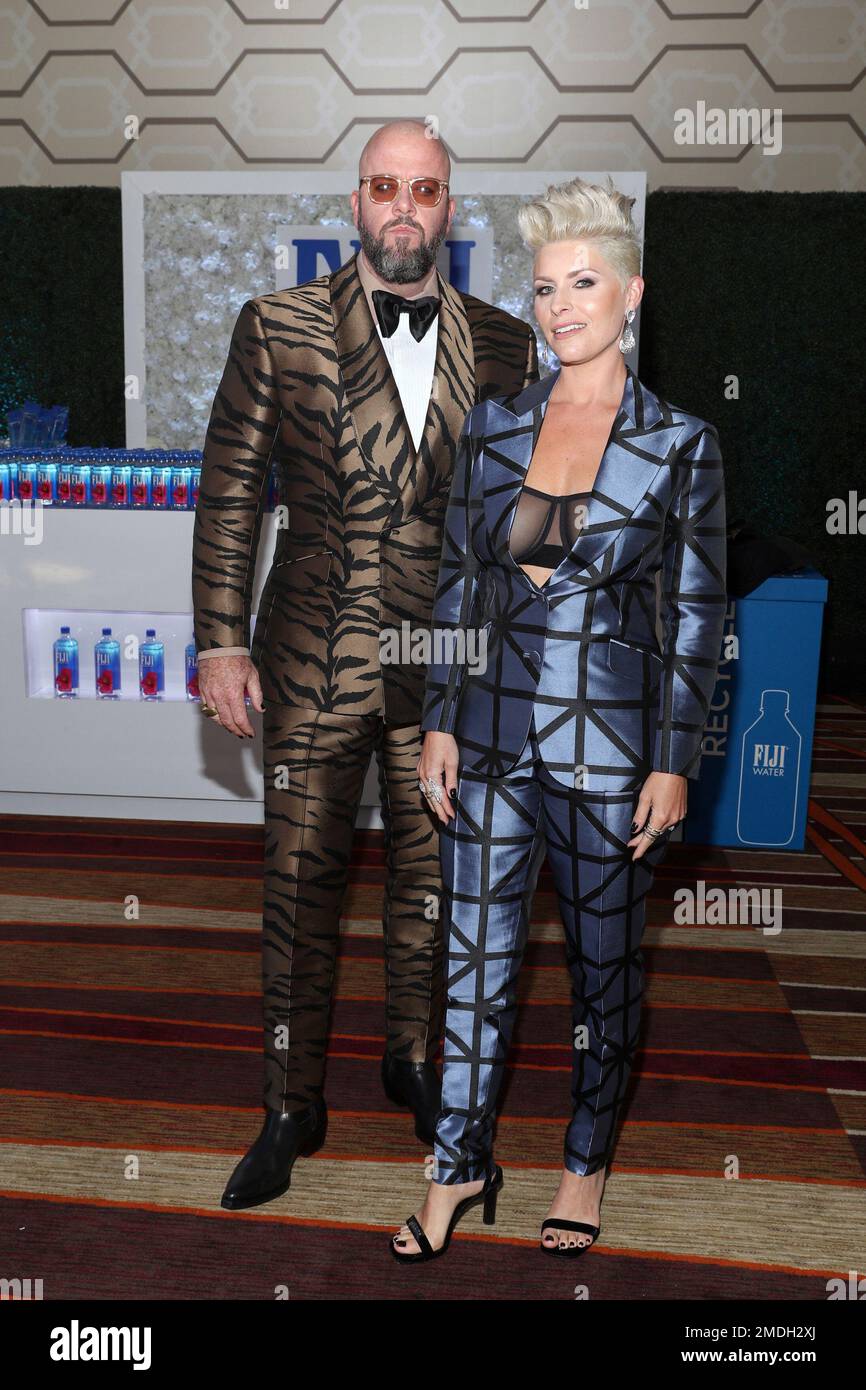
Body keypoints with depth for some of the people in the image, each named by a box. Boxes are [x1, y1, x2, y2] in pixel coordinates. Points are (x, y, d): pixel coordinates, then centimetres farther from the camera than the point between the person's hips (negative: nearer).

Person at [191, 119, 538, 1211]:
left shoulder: (502, 346, 4)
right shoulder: (278, 328, 0)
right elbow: (229, 496, 0)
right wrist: (220, 643, -6)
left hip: (450, 666, 2)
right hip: (312, 665, -1)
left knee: (431, 874, 15)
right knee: (300, 885, 8)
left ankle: (414, 1059, 39)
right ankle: (292, 1108, 27)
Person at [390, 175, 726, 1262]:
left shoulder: (681, 445, -4)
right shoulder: (493, 425, 5)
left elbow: (695, 617, -3)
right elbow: (457, 581, 7)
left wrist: (673, 764, -7)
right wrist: (440, 723, 2)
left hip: (611, 749, -2)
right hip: (495, 735, 3)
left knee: (604, 961, 12)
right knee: (474, 955, 10)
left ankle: (586, 1164, 35)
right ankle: (461, 1164, 30)